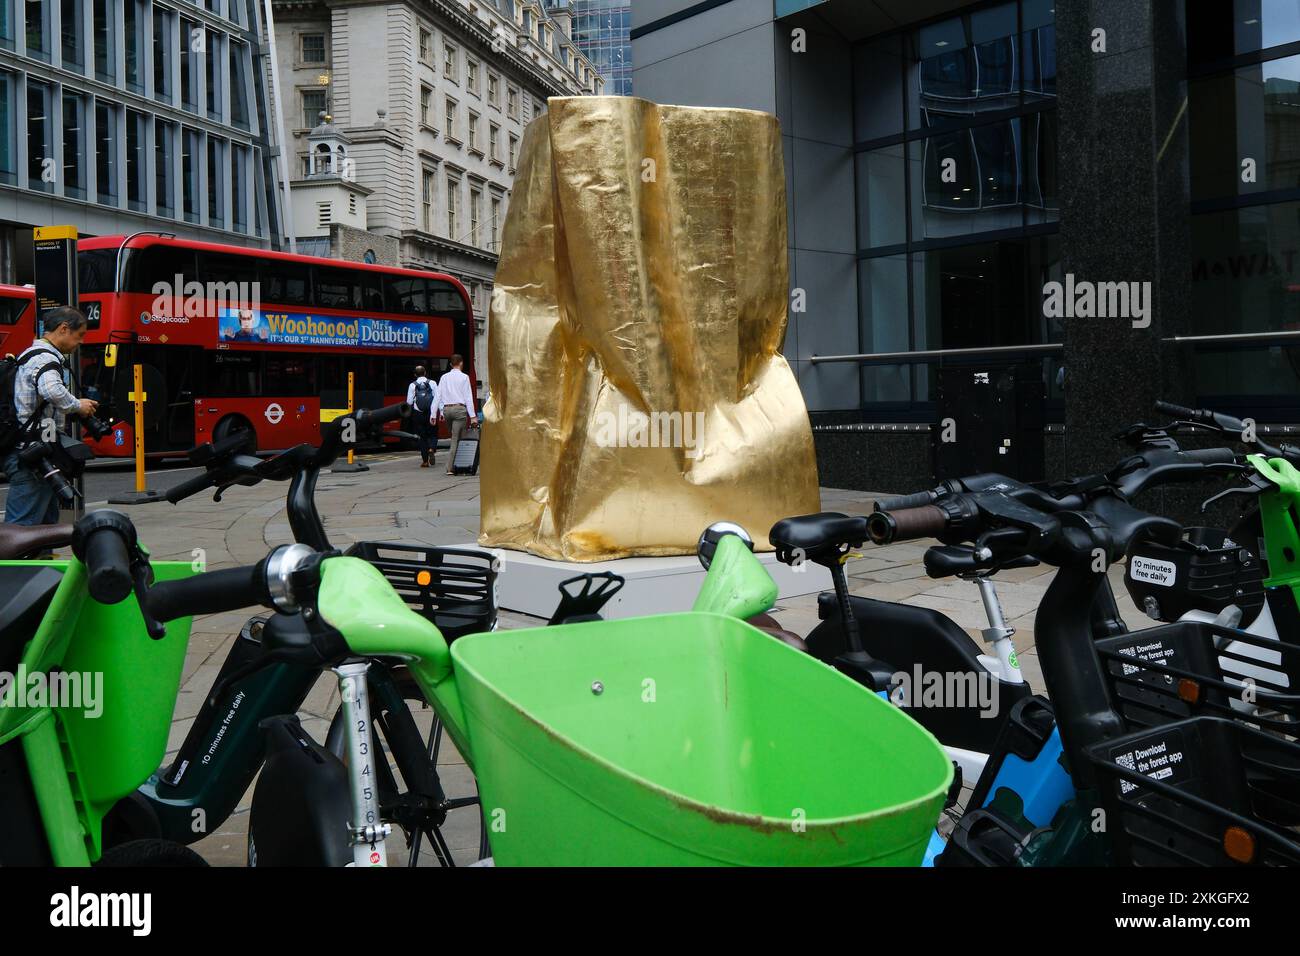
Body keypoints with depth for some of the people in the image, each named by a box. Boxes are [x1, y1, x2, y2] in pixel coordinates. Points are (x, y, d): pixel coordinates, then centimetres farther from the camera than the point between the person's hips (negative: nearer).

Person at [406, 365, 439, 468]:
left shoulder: (412, 385, -3)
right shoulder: (432, 383, -1)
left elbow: (409, 402, -5)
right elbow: (436, 399, -9)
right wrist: (433, 415, -12)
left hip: (418, 414, 0)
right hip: (430, 413, 0)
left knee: (422, 436, 8)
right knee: (432, 434, 13)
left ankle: (425, 461, 7)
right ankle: (431, 449, -17)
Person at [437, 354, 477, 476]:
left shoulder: (444, 377, 10)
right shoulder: (464, 377, -2)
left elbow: (439, 396, 10)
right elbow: (468, 397, -5)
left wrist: (442, 411, 17)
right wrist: (472, 416, -6)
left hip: (446, 409, 5)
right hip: (459, 408, -5)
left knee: (454, 437, 17)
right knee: (456, 439, -5)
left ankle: (453, 465, 17)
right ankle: (449, 468, -12)